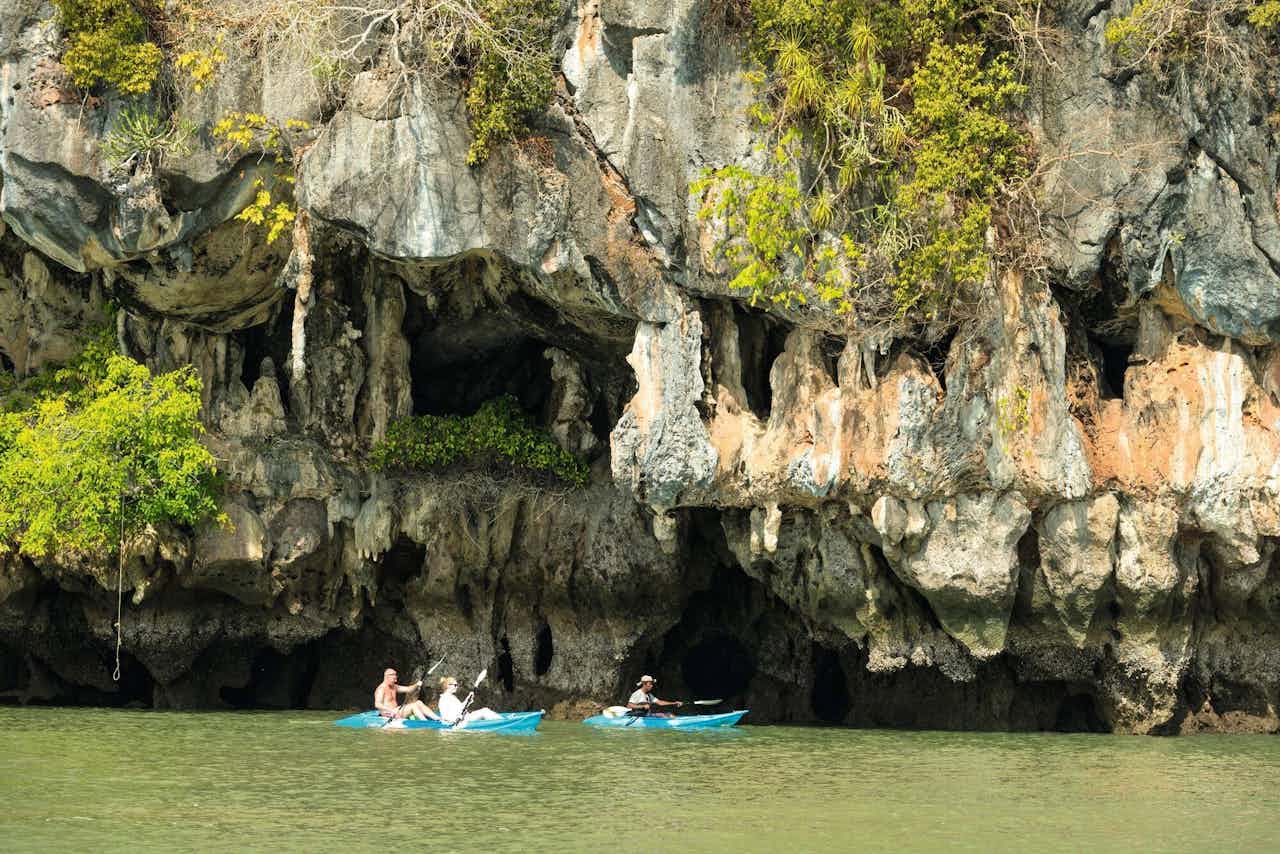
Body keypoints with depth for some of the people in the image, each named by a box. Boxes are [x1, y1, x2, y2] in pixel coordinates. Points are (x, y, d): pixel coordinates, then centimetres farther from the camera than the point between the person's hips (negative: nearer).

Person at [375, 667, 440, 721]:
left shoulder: (394, 687, 17)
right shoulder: (381, 689, -12)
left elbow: (407, 689, 17)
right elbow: (377, 704, -24)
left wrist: (416, 685, -4)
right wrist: (391, 710, -34)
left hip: (396, 711, 10)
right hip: (389, 714, -10)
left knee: (418, 703, -1)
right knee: (413, 706, -22)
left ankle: (437, 718, -10)